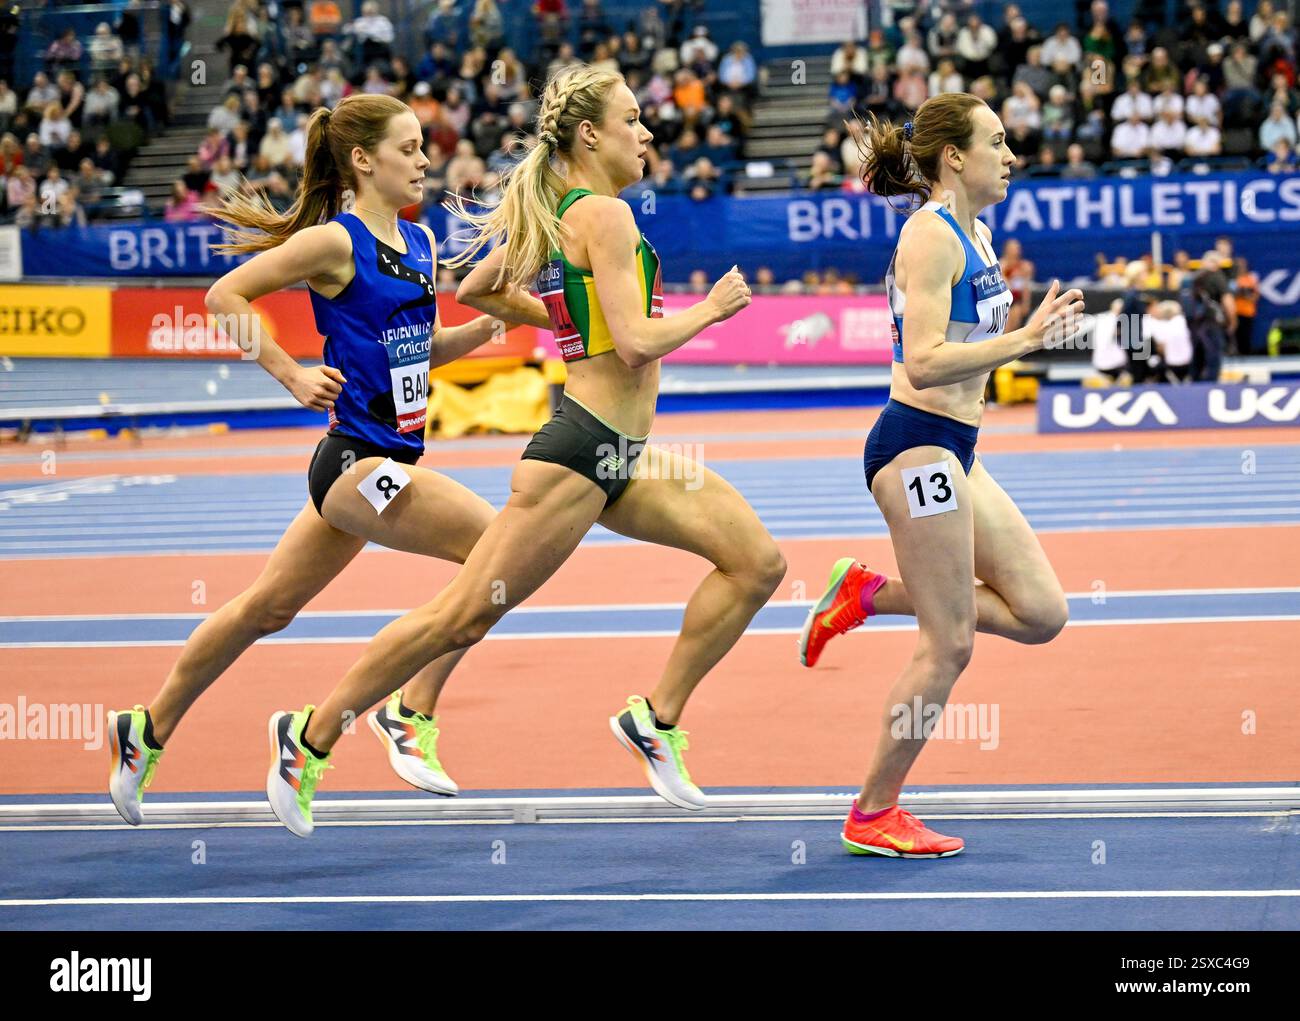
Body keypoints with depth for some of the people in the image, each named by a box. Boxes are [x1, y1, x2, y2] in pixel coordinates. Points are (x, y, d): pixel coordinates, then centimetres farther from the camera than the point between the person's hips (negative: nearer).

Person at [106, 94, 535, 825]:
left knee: (268, 608, 17)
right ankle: (410, 713, -8)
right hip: (357, 457, -8)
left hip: (393, 457, 8)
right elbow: (226, 296, -10)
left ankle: (149, 730, 30)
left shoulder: (421, 243, 12)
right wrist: (292, 374, -15)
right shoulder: (335, 242, -12)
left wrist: (489, 325, 4)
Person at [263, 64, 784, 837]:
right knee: (464, 618, -3)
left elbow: (473, 289, 24)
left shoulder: (549, 214, 13)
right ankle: (313, 735, 8)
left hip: (623, 453, 10)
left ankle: (658, 719, 7)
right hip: (581, 450, -10)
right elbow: (637, 342, -22)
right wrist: (711, 308, -7)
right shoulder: (605, 214, -15)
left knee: (759, 561, 2)